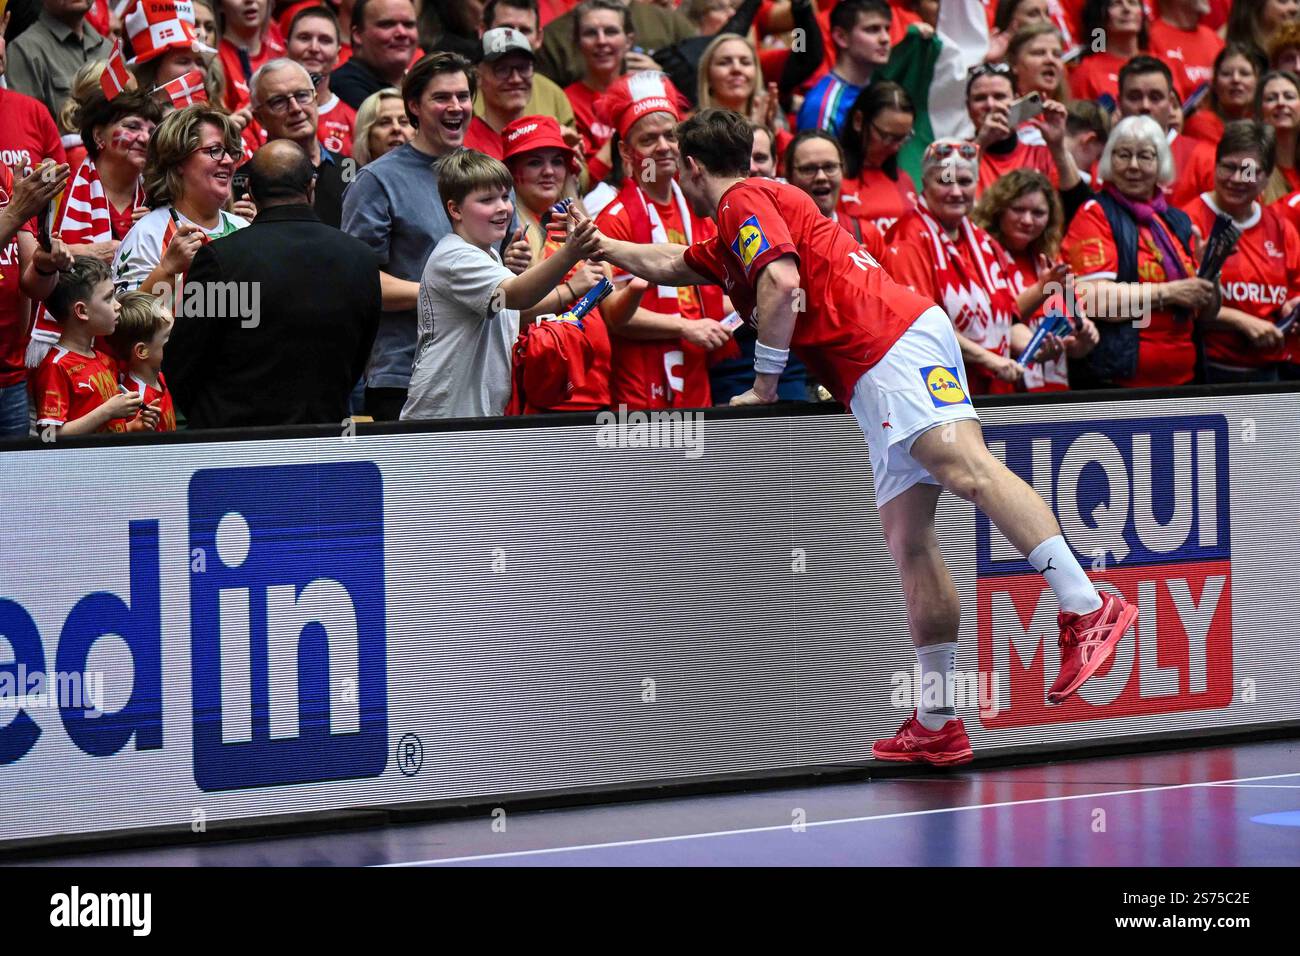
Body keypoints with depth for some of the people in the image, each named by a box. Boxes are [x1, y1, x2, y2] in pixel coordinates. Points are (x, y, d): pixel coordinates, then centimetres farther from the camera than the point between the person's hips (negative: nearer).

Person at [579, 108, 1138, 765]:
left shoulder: (745, 201, 1)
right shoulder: (730, 240, 31)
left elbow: (783, 281, -15)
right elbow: (671, 264, 53)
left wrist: (763, 384, -8)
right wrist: (601, 246, 63)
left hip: (895, 341, -10)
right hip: (874, 382, 10)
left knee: (964, 466, -28)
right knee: (908, 537, 4)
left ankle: (1088, 608, -43)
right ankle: (937, 723, 1)